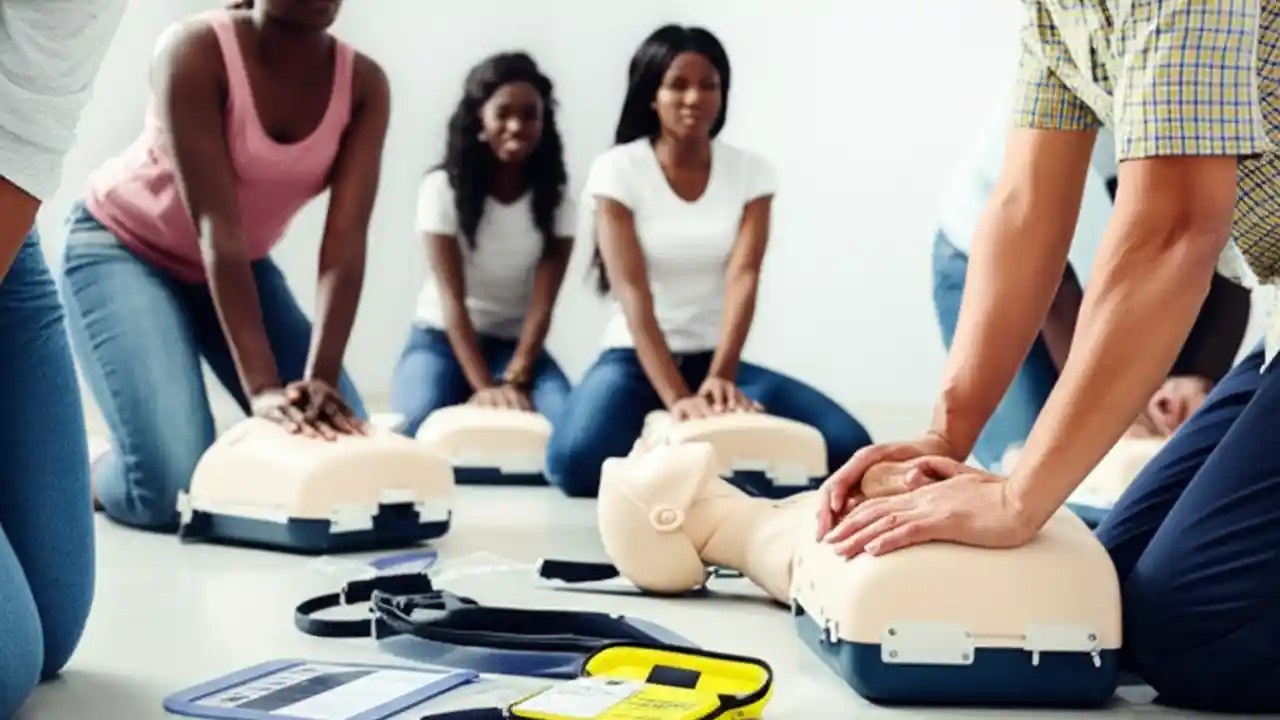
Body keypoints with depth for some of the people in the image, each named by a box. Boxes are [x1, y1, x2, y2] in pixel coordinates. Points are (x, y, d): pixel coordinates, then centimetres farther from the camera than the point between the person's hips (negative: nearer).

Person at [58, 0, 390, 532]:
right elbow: (215, 227, -34)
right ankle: (95, 476, 10)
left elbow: (345, 243, -23)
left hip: (241, 263, 5)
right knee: (174, 487, -22)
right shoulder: (196, 50, -28)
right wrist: (262, 385, -41)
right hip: (121, 247, -5)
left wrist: (323, 379, -36)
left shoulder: (363, 83, -16)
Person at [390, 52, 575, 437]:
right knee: (419, 427, -34)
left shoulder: (555, 200, -3)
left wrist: (514, 380, -27)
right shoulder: (442, 188, -10)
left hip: (516, 344, 2)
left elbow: (542, 304, -11)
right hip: (442, 338, -2)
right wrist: (485, 386, -29)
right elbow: (452, 300, -17)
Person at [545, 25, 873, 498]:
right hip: (636, 356, -2)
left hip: (715, 357, 3)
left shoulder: (750, 172, 2)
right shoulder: (617, 170, -6)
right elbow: (632, 291, -16)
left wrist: (720, 377, -29)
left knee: (849, 448, -18)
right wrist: (676, 398, -29)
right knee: (573, 461, -34)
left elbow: (743, 279, -12)